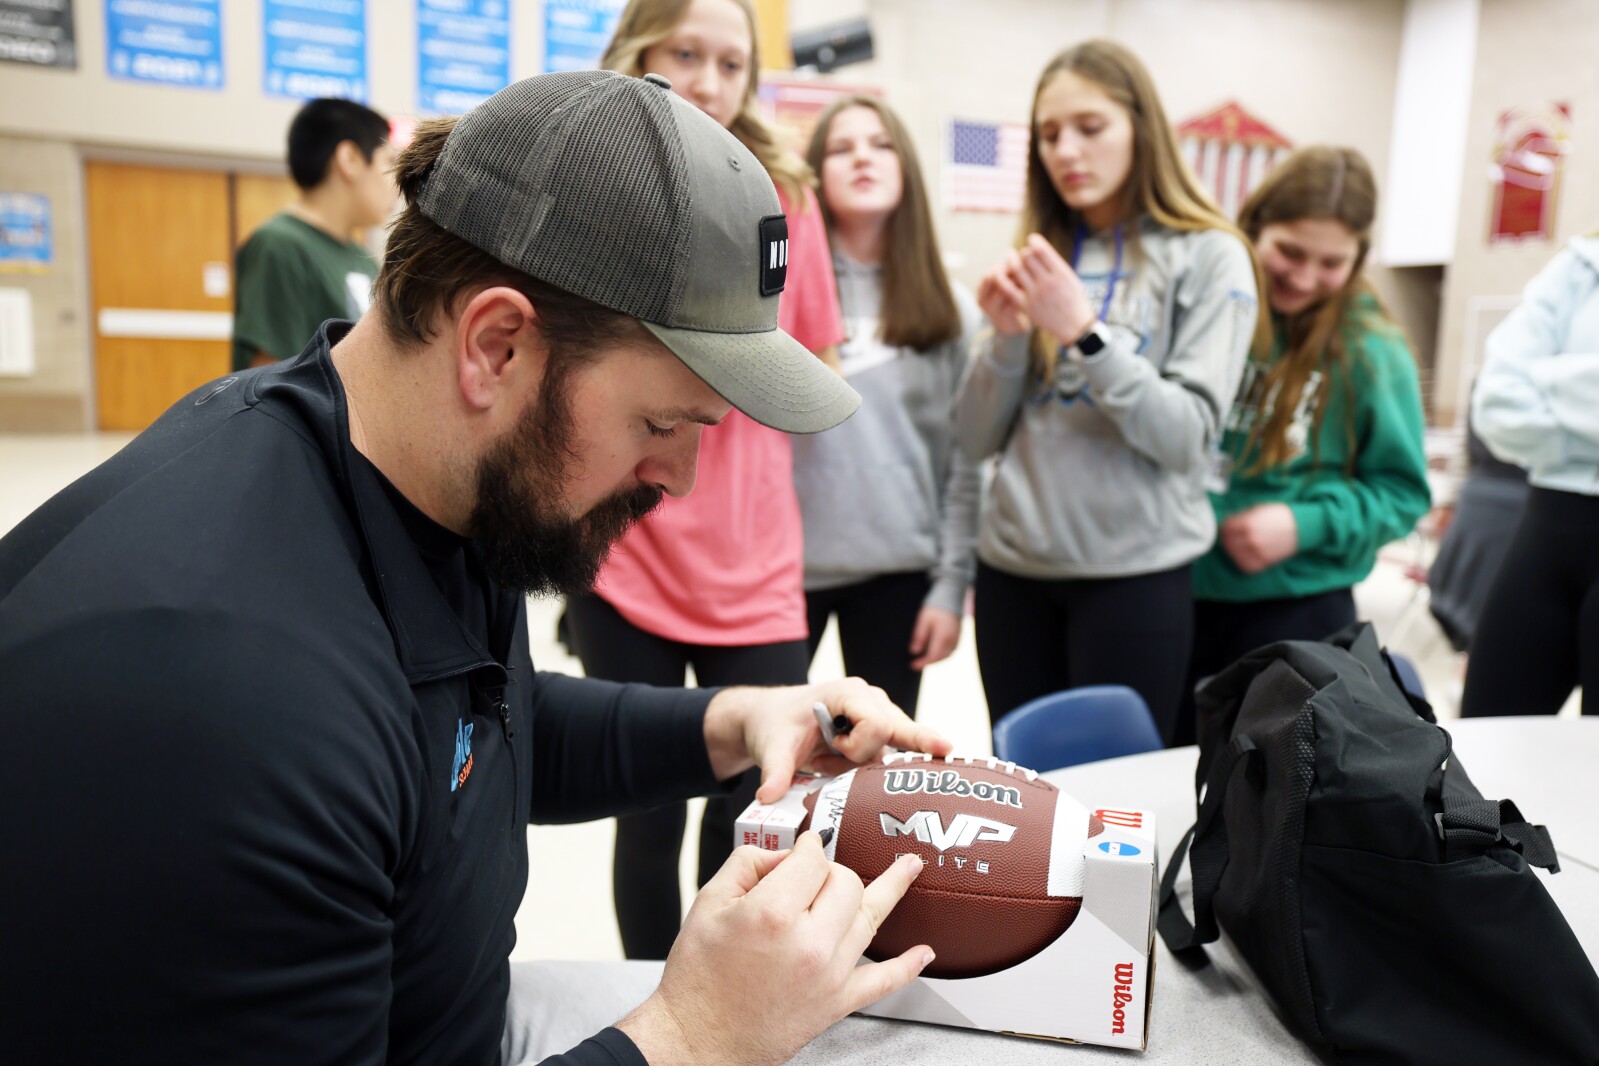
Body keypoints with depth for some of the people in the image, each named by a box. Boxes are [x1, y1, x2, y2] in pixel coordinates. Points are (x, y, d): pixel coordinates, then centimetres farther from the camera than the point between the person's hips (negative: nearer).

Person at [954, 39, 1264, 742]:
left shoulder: (1208, 256, -2)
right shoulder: (1036, 259, 10)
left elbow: (1184, 439, -12)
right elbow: (977, 441, 7)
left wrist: (1085, 330, -21)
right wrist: (1007, 335, -9)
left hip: (1134, 573, -4)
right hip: (1012, 567, 4)